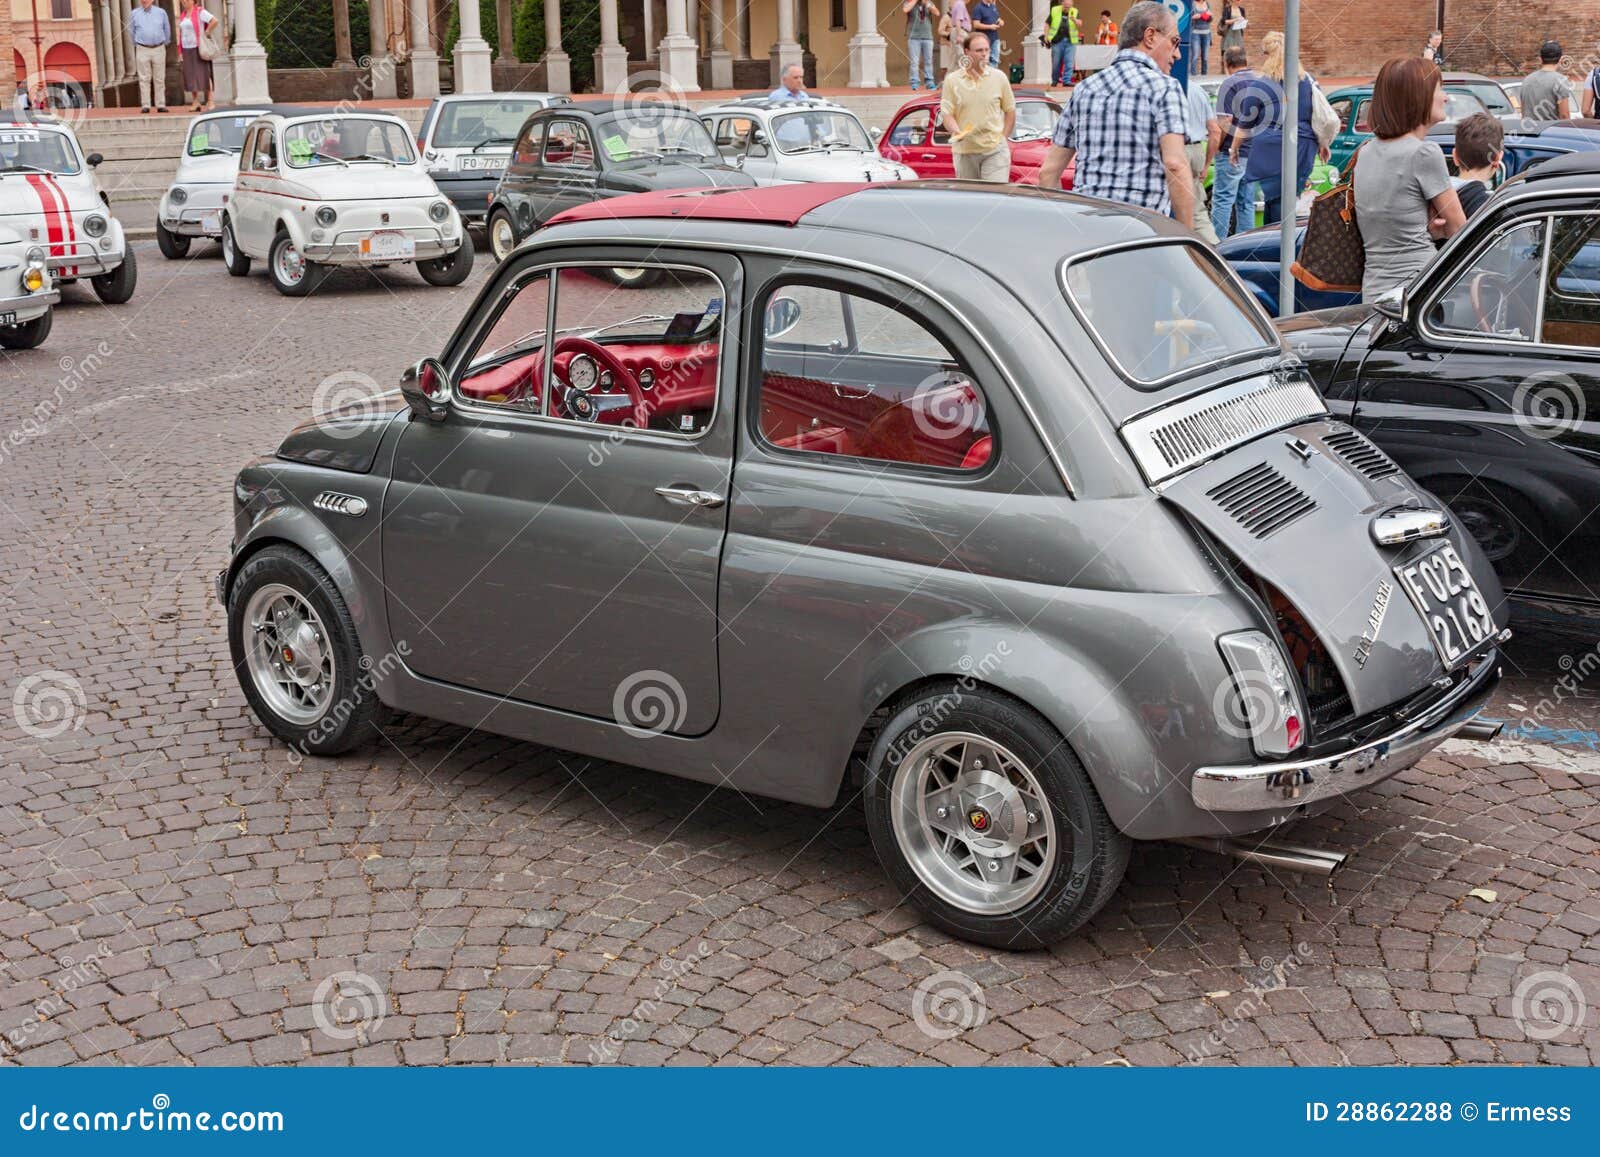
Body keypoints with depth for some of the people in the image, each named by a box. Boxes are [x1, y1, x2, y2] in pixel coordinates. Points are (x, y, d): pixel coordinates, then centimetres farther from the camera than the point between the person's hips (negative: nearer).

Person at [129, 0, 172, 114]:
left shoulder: (161, 12, 4)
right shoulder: (134, 14, 4)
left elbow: (167, 30, 12)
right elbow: (131, 31, 14)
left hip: (159, 49, 1)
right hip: (142, 50, 0)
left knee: (160, 79, 2)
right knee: (144, 79, -3)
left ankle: (161, 105, 4)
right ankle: (145, 105, -3)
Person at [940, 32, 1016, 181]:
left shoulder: (999, 77, 4)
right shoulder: (952, 80, 2)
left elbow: (1010, 111, 10)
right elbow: (946, 114, 0)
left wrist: (1003, 138, 2)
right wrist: (956, 131, -20)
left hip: (995, 150, -1)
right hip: (964, 151, 1)